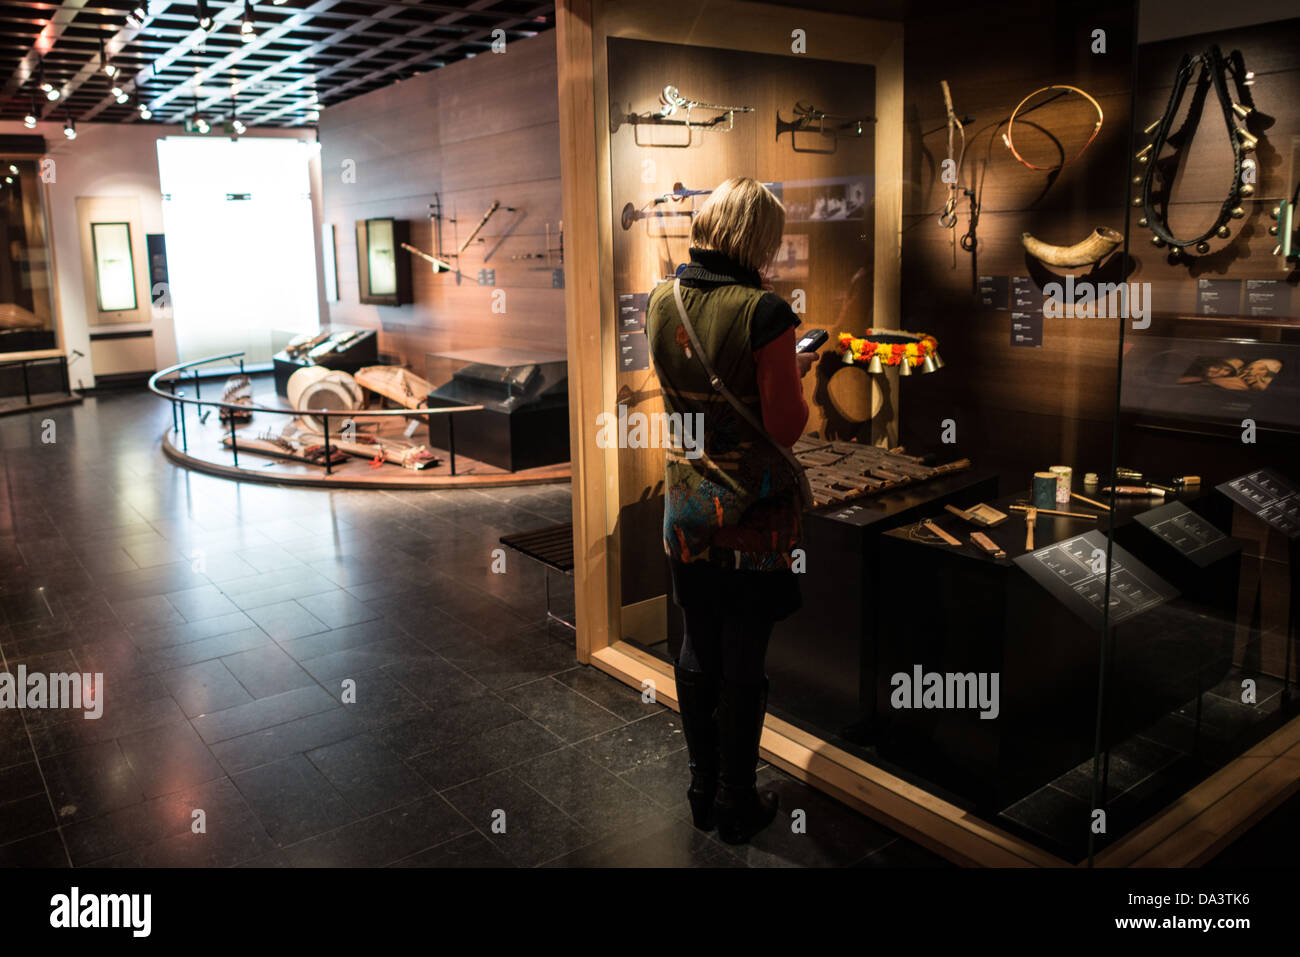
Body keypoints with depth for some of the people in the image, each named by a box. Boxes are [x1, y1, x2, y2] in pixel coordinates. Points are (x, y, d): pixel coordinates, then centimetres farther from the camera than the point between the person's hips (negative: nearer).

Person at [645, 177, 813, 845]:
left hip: (686, 507, 5)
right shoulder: (764, 312, -18)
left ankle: (702, 791, 32)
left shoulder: (660, 303, 0)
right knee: (743, 663, 8)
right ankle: (737, 805, 24)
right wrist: (797, 374, 3)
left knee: (697, 653, 17)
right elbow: (787, 427, -15)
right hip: (754, 514, -5)